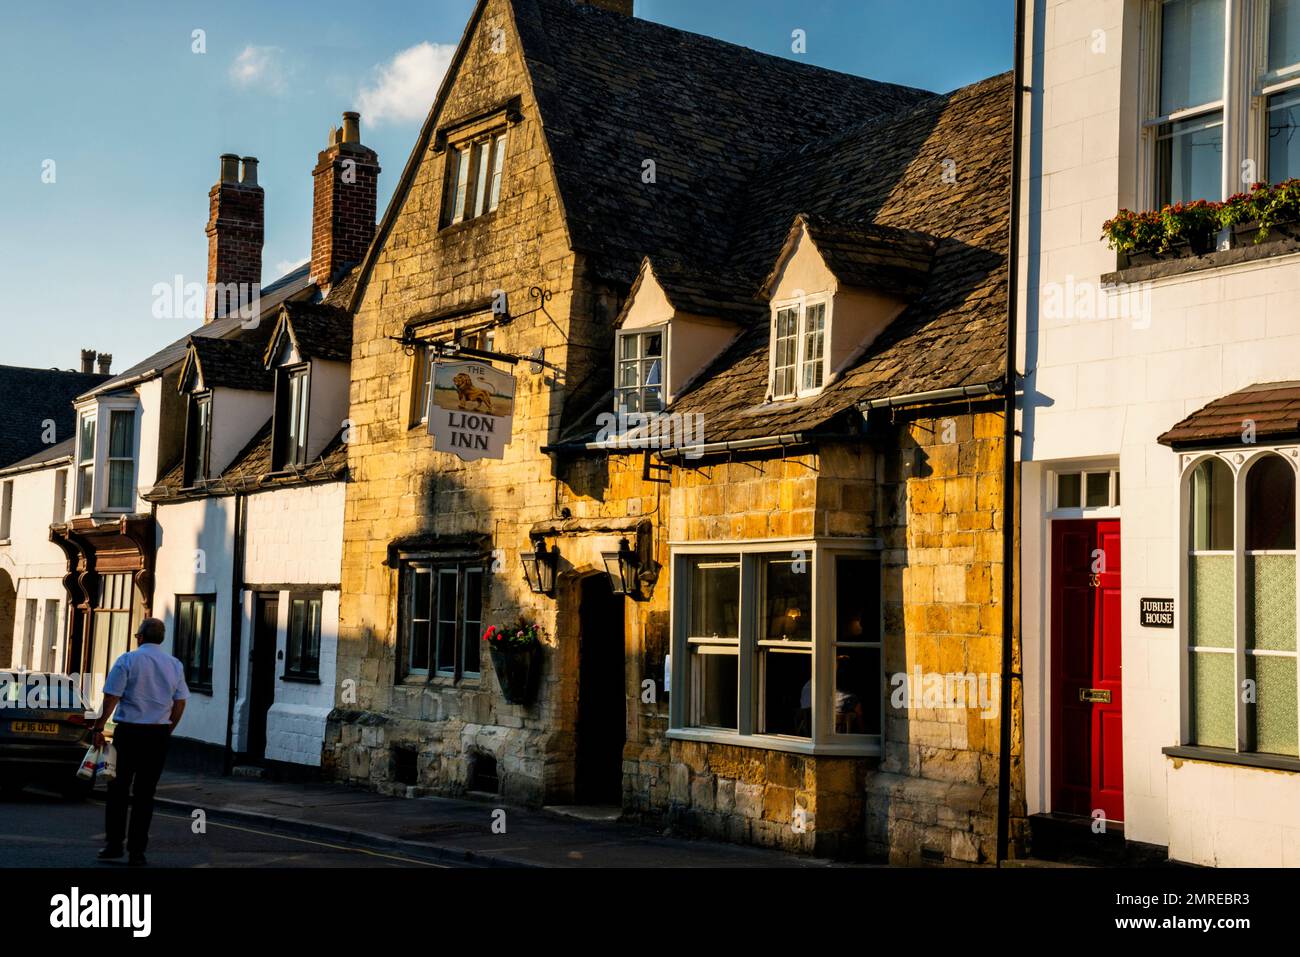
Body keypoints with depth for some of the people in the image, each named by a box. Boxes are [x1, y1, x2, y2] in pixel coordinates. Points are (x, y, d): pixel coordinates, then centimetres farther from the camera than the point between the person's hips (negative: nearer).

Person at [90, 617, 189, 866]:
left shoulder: (127, 660, -5)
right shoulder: (175, 665, 7)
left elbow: (111, 698, -9)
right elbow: (180, 703, 7)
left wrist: (99, 728, -3)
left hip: (129, 731, -3)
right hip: (159, 734, 3)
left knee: (118, 789, 9)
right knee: (145, 793, 6)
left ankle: (114, 843, 9)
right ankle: (136, 850, 5)